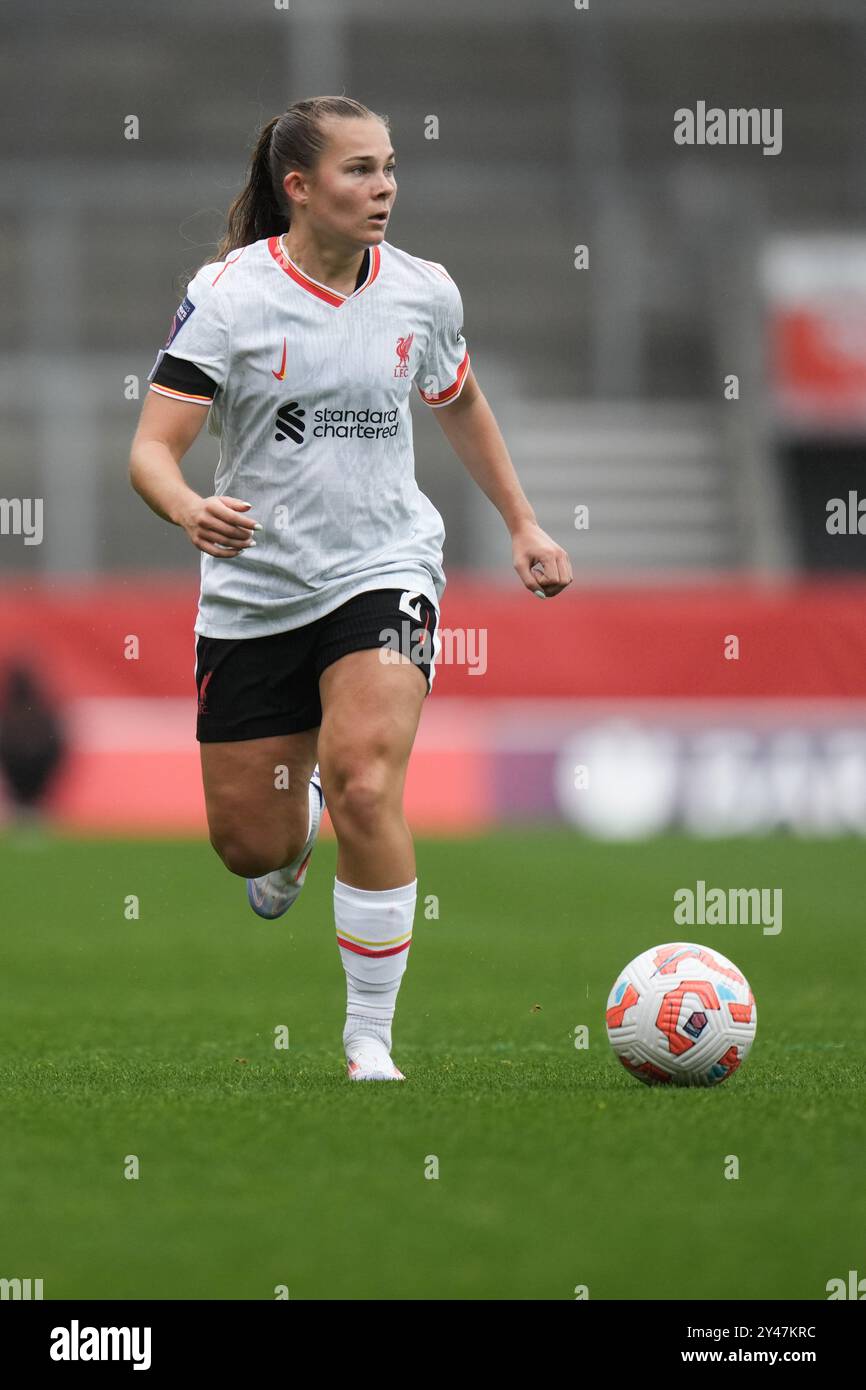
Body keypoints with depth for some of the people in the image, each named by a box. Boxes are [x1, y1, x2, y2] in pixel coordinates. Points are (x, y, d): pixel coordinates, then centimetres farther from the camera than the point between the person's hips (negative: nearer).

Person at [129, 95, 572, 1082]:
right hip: (252, 592, 0)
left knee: (365, 789, -22)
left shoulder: (422, 291, 0)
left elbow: (460, 407, 22)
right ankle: (293, 833, 48)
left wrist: (522, 526, 22)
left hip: (383, 571, 0)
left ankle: (370, 1038, -10)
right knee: (246, 844, 7)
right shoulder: (227, 293, -11)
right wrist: (192, 511, -37)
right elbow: (151, 451, -16)